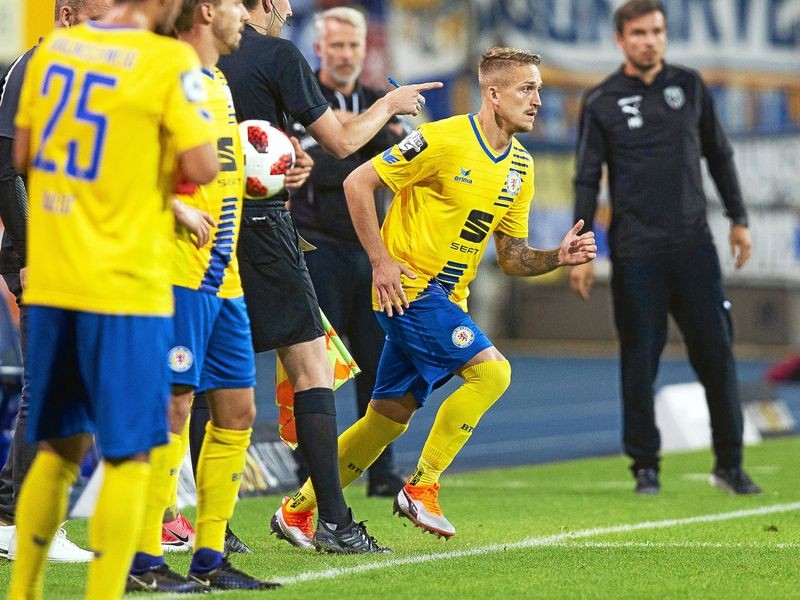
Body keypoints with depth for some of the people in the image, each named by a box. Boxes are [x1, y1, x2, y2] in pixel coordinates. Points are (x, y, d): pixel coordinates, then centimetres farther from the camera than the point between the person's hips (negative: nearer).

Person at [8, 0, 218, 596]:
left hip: (50, 282, 6)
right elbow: (200, 168, -16)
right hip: (126, 285, -6)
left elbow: (24, 155, 14)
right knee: (128, 456, 1)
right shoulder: (169, 61, -10)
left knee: (59, 447, 17)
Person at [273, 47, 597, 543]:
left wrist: (558, 257, -6)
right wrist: (381, 261, -17)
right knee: (491, 369, -20)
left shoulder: (521, 167, 8)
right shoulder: (444, 140, -15)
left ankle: (300, 507, 22)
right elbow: (358, 183, -13)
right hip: (409, 288, -8)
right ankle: (421, 487, -10)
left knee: (390, 417, 11)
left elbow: (511, 257, 14)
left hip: (448, 298, 8)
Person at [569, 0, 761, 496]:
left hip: (694, 245, 2)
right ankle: (645, 466, 9)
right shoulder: (602, 102, 1)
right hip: (635, 252, -2)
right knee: (640, 361, 0)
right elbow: (588, 179, 2)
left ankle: (730, 463, 9)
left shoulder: (689, 86, 8)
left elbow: (719, 154, 16)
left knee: (717, 353, 0)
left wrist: (738, 219, 12)